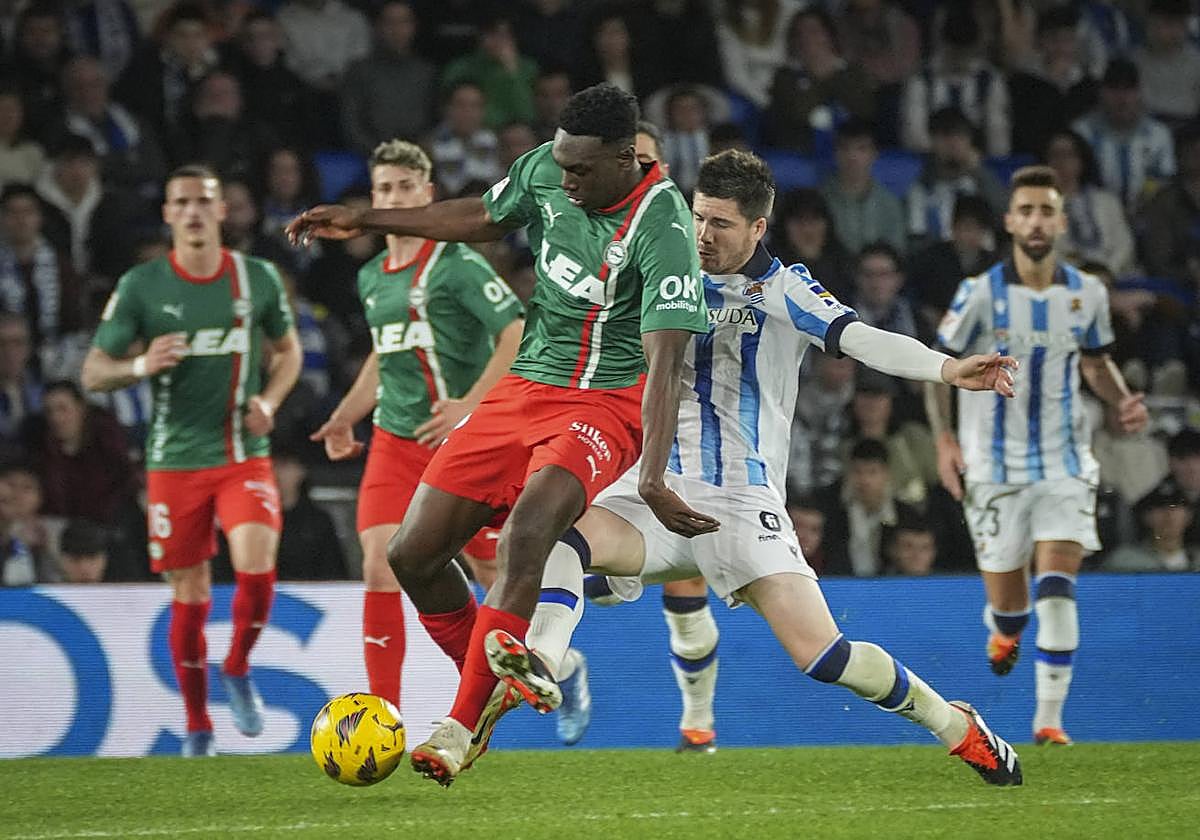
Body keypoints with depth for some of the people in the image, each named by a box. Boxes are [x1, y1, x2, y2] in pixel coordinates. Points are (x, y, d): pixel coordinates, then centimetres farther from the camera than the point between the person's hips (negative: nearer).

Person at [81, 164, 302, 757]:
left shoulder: (258, 278, 2)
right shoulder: (140, 286, -2)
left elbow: (287, 348, 18)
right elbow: (93, 373, 0)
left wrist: (268, 400, -1)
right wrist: (140, 365, -21)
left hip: (244, 455, 0)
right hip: (175, 460, 0)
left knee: (256, 565, -20)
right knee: (189, 595, 3)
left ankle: (237, 670, 8)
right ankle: (198, 725, 18)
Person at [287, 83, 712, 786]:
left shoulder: (662, 228, -22)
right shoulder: (545, 170, -3)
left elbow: (666, 360, -27)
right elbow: (483, 218, 20)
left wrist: (654, 479, -36)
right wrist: (365, 221, 21)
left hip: (608, 403, -7)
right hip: (526, 387, 7)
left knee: (524, 533, -33)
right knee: (413, 555, 2)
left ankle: (465, 726, -27)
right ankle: (491, 689, 24)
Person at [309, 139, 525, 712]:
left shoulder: (456, 265, -10)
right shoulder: (371, 277, 13)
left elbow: (520, 335, -17)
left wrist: (469, 405, -22)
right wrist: (346, 417, 21)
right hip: (393, 443, 6)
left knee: (492, 571, 3)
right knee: (379, 568, -10)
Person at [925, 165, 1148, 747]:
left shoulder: (1087, 294, 0)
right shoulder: (980, 294, -9)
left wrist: (1122, 400, -3)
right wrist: (945, 440, -10)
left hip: (1065, 462, 1)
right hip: (995, 466, -1)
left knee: (1057, 590, -15)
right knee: (1006, 600, 5)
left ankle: (1049, 719, -9)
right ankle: (1004, 631, 44)